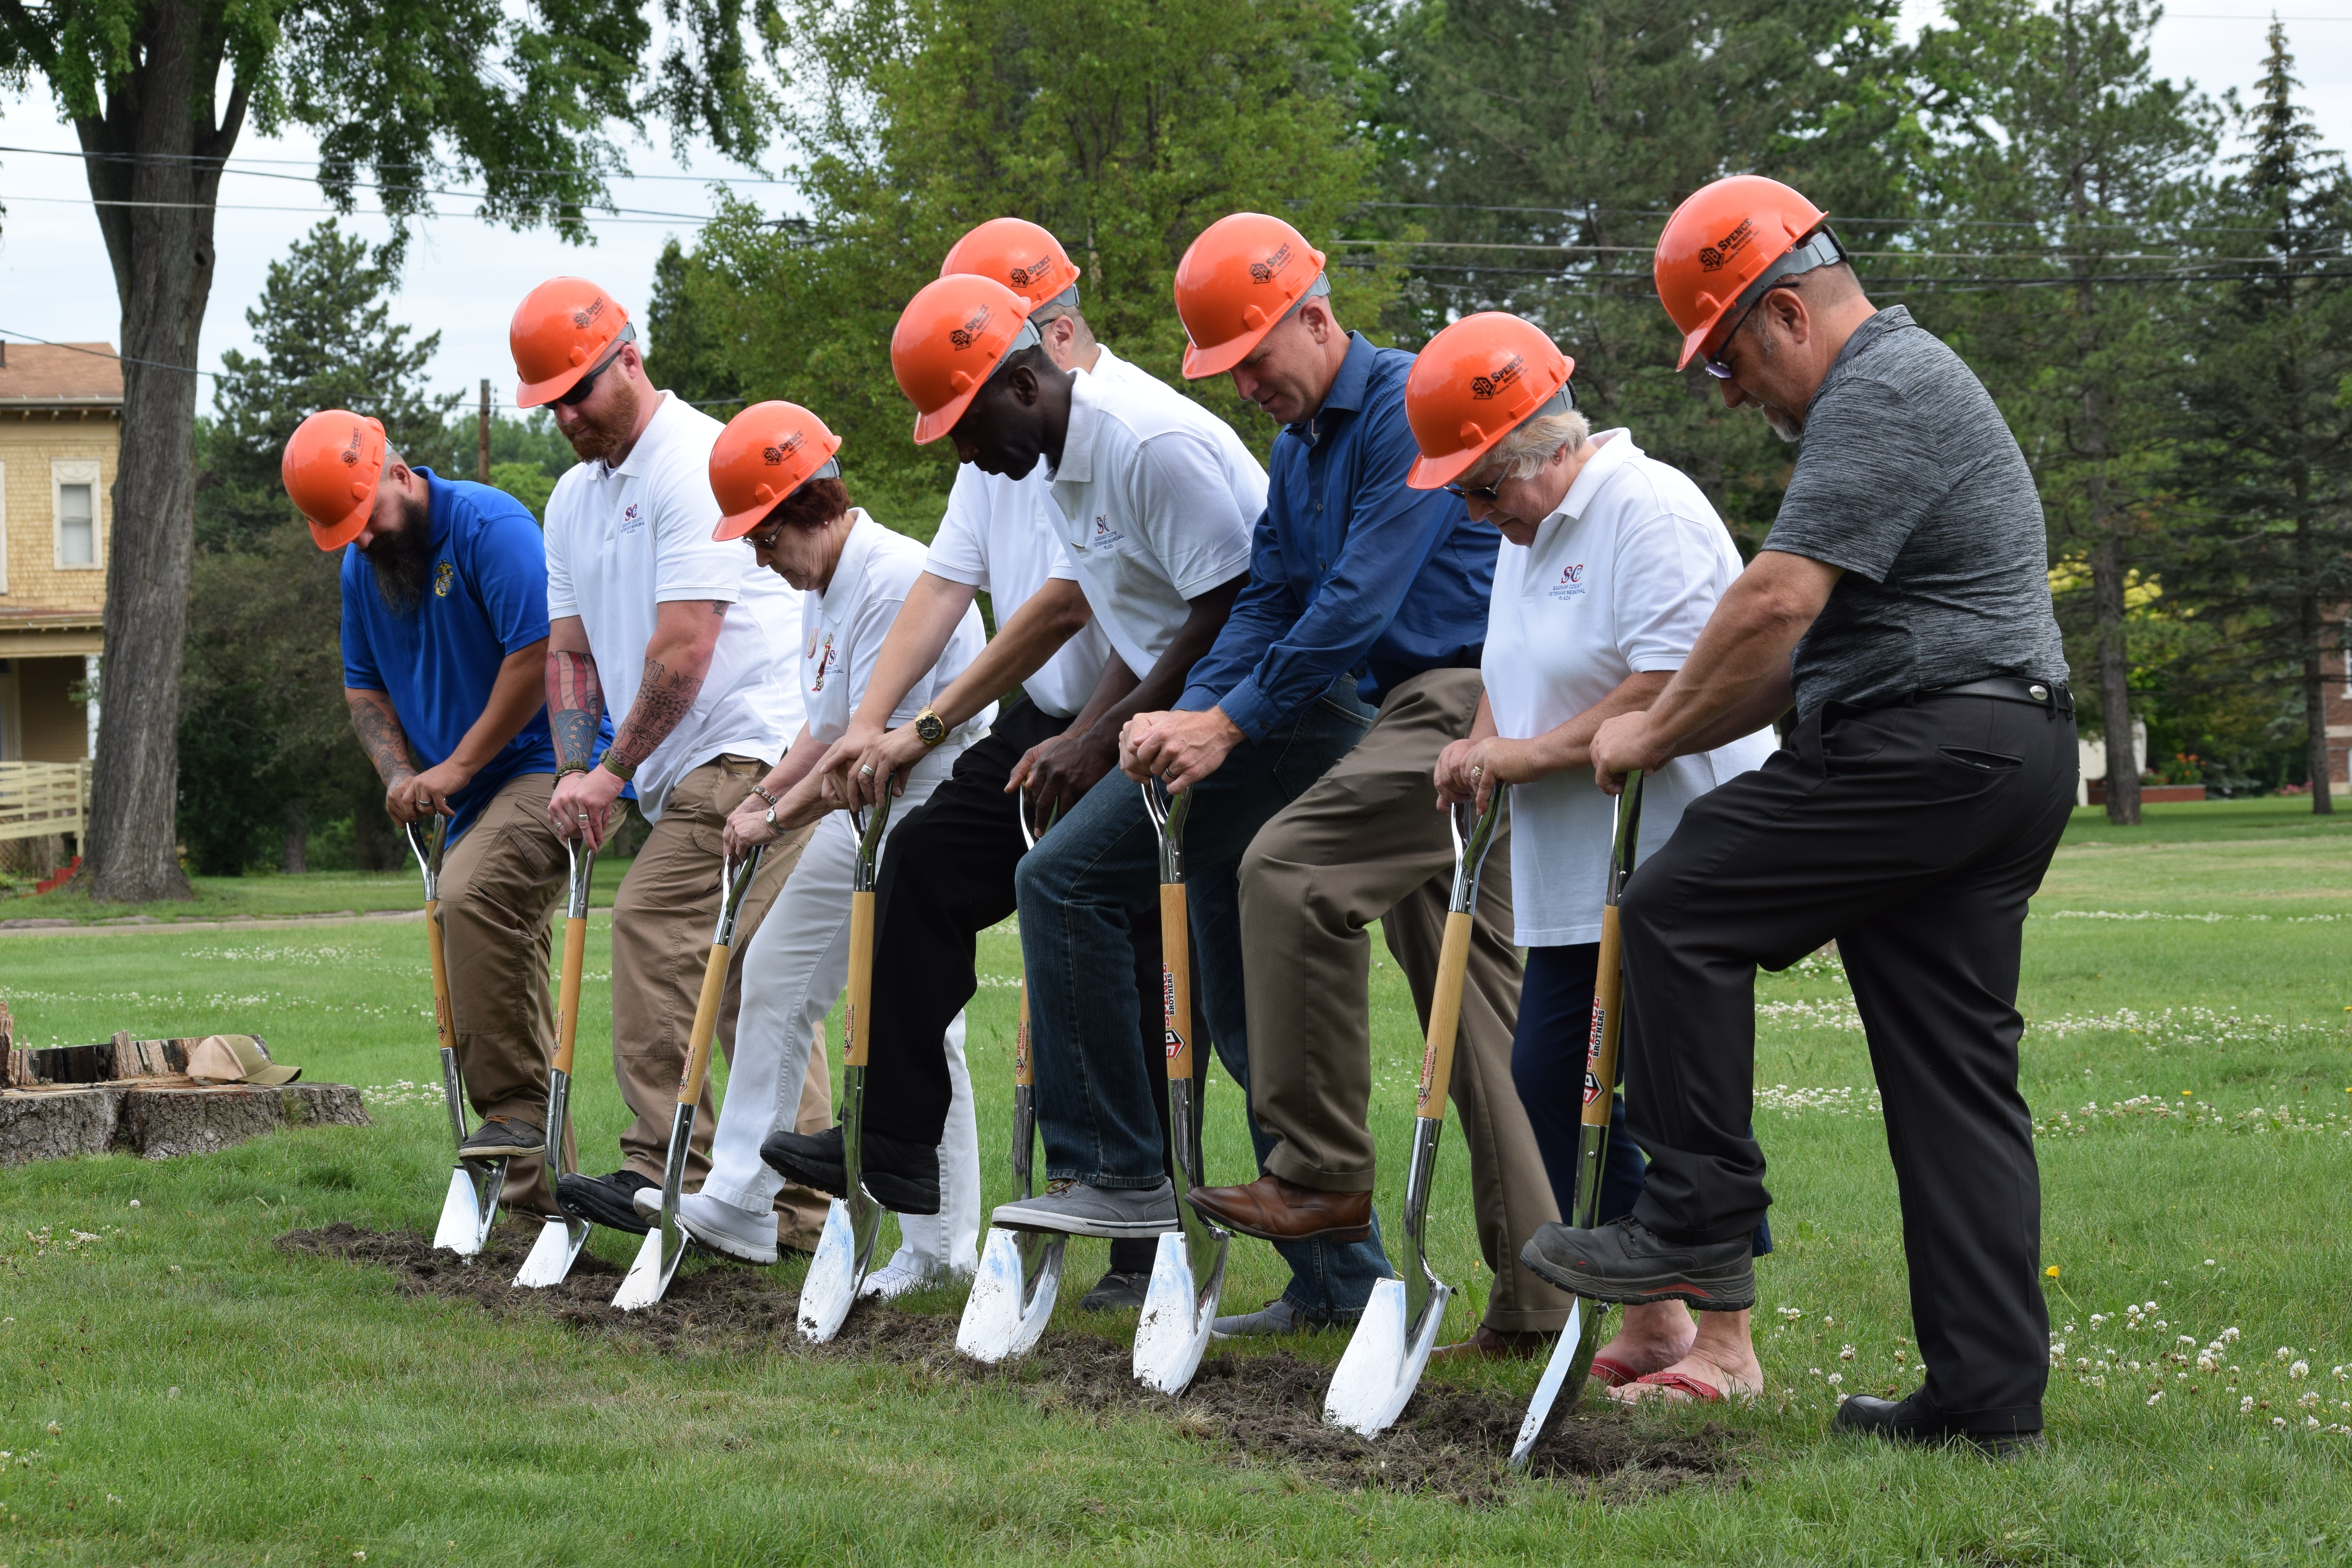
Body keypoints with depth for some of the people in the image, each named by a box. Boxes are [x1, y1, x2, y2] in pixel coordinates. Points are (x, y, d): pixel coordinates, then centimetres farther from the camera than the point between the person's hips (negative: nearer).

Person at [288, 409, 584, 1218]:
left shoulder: (488, 525, -16)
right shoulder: (362, 567, 10)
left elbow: (537, 655, -21)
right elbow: (364, 687, 20)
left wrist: (455, 768, -16)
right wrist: (399, 774, 1)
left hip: (549, 764, -9)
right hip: (478, 791, 9)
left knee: (471, 894, -31)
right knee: (506, 972, 9)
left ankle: (513, 1109, -27)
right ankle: (543, 1175, 17)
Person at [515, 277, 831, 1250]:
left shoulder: (695, 464, -12)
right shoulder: (574, 498, 18)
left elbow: (683, 649, -17)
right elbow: (570, 648, 19)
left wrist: (614, 770, -11)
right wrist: (573, 770, 5)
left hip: (744, 751, -9)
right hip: (693, 773, 9)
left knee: (652, 932, -16)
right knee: (752, 982, 8)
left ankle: (664, 1169, -14)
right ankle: (800, 1211, 10)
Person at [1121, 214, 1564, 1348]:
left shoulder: (1410, 407, -13)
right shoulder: (1298, 448, 17)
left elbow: (1357, 602, -18)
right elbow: (1269, 602, 13)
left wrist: (1230, 723, -15)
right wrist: (1190, 716, -5)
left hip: (1468, 699, -10)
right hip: (1405, 712, 10)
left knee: (1287, 867, -21)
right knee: (1472, 1005, 6)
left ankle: (1322, 1171, -13)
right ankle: (1534, 1297, 7)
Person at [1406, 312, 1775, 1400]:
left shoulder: (1649, 510, -14)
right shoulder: (1528, 530, 17)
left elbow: (1672, 685, -22)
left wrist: (1532, 753, -16)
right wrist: (1481, 749, 5)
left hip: (1677, 863, -10)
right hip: (1574, 880, 10)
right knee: (1548, 1081, 8)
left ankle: (1725, 1346, 3)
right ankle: (1648, 1325, 19)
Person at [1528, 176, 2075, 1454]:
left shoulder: (1881, 394, -11)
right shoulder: (1903, 382, 25)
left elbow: (1779, 602, -19)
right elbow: (1813, 635, 25)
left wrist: (1662, 729, -6)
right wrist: (1682, 730, 17)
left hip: (1927, 746, -11)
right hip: (2015, 758, 11)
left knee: (1682, 908, -6)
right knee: (1956, 1072, 8)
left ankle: (1699, 1225, -1)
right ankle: (1991, 1397, 7)